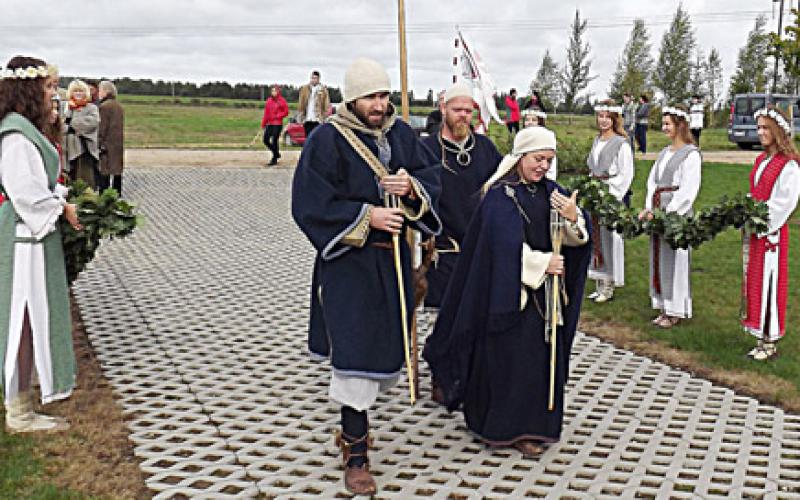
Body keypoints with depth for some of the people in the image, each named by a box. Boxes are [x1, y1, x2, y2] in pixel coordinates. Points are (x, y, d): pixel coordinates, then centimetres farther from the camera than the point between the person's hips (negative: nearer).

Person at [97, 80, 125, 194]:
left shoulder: (104, 106, -10)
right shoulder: (119, 107, 13)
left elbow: (102, 129, -13)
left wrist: (99, 144, -8)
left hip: (107, 146, -8)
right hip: (119, 145, 8)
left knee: (104, 174, -6)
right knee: (117, 173, 11)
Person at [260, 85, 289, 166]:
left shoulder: (282, 100, -4)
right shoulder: (268, 101, 9)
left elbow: (286, 112, -3)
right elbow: (266, 113, 11)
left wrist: (277, 116, -14)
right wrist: (263, 124, 9)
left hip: (277, 124, -6)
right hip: (269, 124, 6)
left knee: (274, 141, -6)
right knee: (266, 140, 4)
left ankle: (274, 159, 5)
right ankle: (276, 153, 24)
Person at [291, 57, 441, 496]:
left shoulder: (401, 133, 4)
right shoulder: (327, 140, -12)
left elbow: (433, 175, 6)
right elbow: (310, 203, -15)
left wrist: (411, 186, -17)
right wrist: (366, 216, -22)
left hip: (393, 257, 6)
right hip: (349, 261, -6)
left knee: (384, 345, 17)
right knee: (354, 350, -8)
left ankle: (353, 422, 42)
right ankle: (355, 454, 3)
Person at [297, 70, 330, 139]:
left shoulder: (323, 90, 1)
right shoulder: (305, 88, 9)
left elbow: (327, 106, -1)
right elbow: (301, 104, 10)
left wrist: (325, 117, -9)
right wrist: (300, 117, 4)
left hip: (318, 119, -3)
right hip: (307, 119, 3)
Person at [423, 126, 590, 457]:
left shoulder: (550, 192, 8)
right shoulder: (500, 196, -10)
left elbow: (577, 238, 5)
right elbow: (506, 243, -20)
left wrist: (573, 218, -16)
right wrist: (542, 262, -18)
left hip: (545, 290, 6)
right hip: (510, 290, -6)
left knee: (541, 355, 9)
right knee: (510, 355, -2)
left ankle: (531, 423, 22)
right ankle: (509, 428, 12)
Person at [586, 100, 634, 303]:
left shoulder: (621, 144, -9)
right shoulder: (597, 141, 13)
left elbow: (626, 175, -11)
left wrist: (610, 194, -15)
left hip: (612, 196, -7)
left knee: (609, 238, -2)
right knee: (595, 238, 9)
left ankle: (609, 287, 7)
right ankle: (599, 284, 17)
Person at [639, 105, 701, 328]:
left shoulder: (691, 154, -8)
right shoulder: (665, 152, 16)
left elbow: (688, 190, -14)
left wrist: (668, 213, -18)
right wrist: (649, 209, 1)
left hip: (677, 213, -8)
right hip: (658, 212, 8)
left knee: (674, 261, -2)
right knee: (658, 260, 9)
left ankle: (676, 311, 8)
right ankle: (664, 308, 18)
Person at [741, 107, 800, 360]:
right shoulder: (761, 160, 13)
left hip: (772, 232, -8)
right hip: (753, 230, 8)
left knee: (769, 283, -3)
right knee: (753, 281, 10)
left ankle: (771, 341, 7)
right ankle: (761, 337, 19)